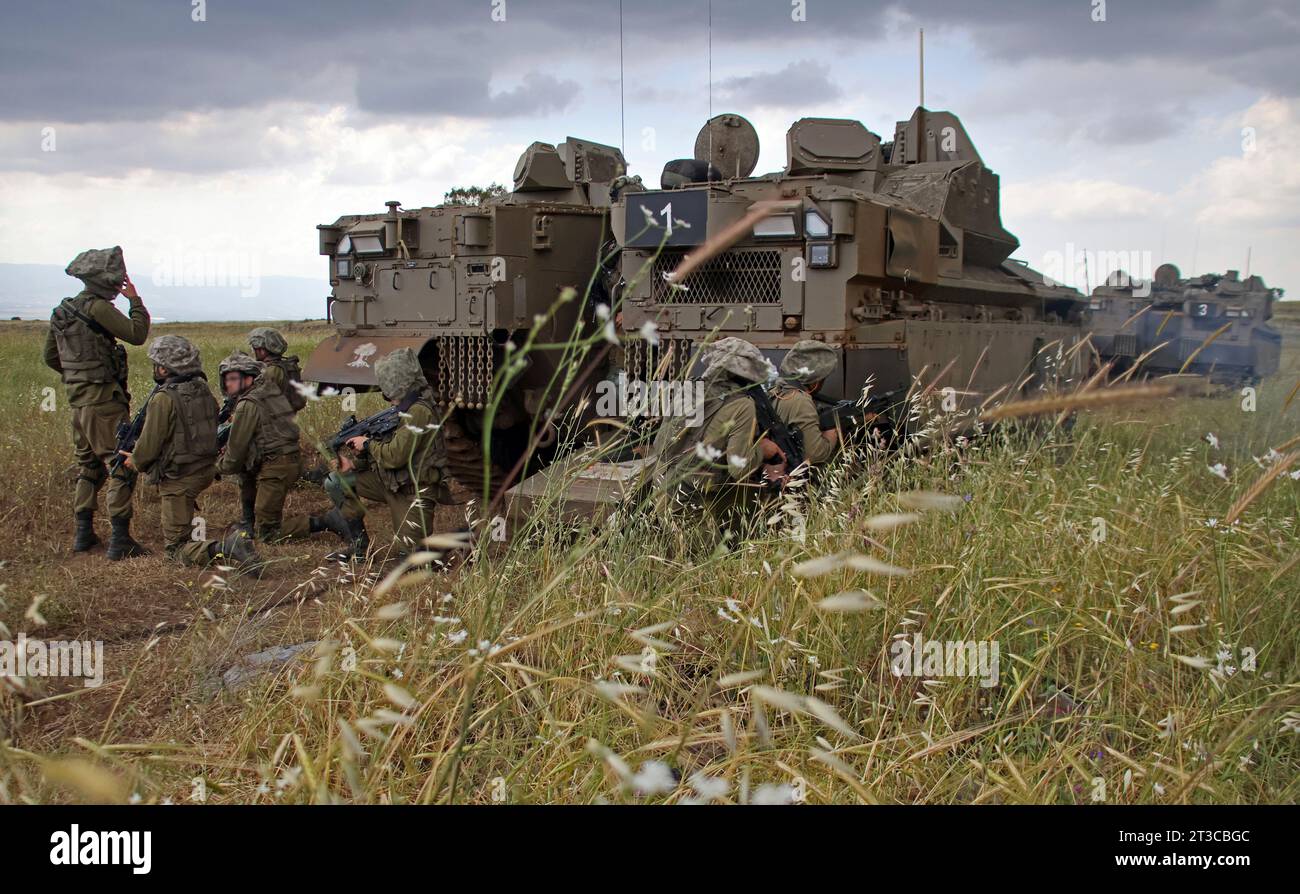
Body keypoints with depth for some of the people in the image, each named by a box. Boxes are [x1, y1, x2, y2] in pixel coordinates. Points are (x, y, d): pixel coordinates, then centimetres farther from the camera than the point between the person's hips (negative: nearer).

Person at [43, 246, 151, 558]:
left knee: (89, 466, 19)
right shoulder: (97, 307, -15)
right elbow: (137, 334, -15)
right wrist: (135, 300, -5)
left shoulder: (63, 311, 12)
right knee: (121, 465, -5)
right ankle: (120, 539, -6)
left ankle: (83, 533, 24)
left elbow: (51, 357, 20)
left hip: (78, 400, 9)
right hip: (104, 400, -9)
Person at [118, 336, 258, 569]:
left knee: (177, 548, -2)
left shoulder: (163, 399, -20)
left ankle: (221, 550, -27)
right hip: (206, 470, 8)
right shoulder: (203, 390, 3)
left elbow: (150, 444, -15)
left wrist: (136, 461, 8)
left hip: (179, 480, -8)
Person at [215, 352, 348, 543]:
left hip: (275, 468, -9)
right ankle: (249, 523, 28)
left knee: (267, 533, -3)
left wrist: (221, 466, 11)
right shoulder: (269, 389, 15)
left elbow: (237, 449, -8)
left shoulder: (248, 405, -13)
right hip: (291, 460, 9)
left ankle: (326, 522, -15)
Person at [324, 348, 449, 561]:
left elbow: (395, 456, -26)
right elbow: (387, 446, 15)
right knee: (335, 482, 5)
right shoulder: (405, 408, 10)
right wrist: (355, 463, 2)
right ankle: (360, 544, 9)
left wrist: (367, 444, -8)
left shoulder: (419, 411, -21)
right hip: (393, 482, 10)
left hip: (415, 490, -10)